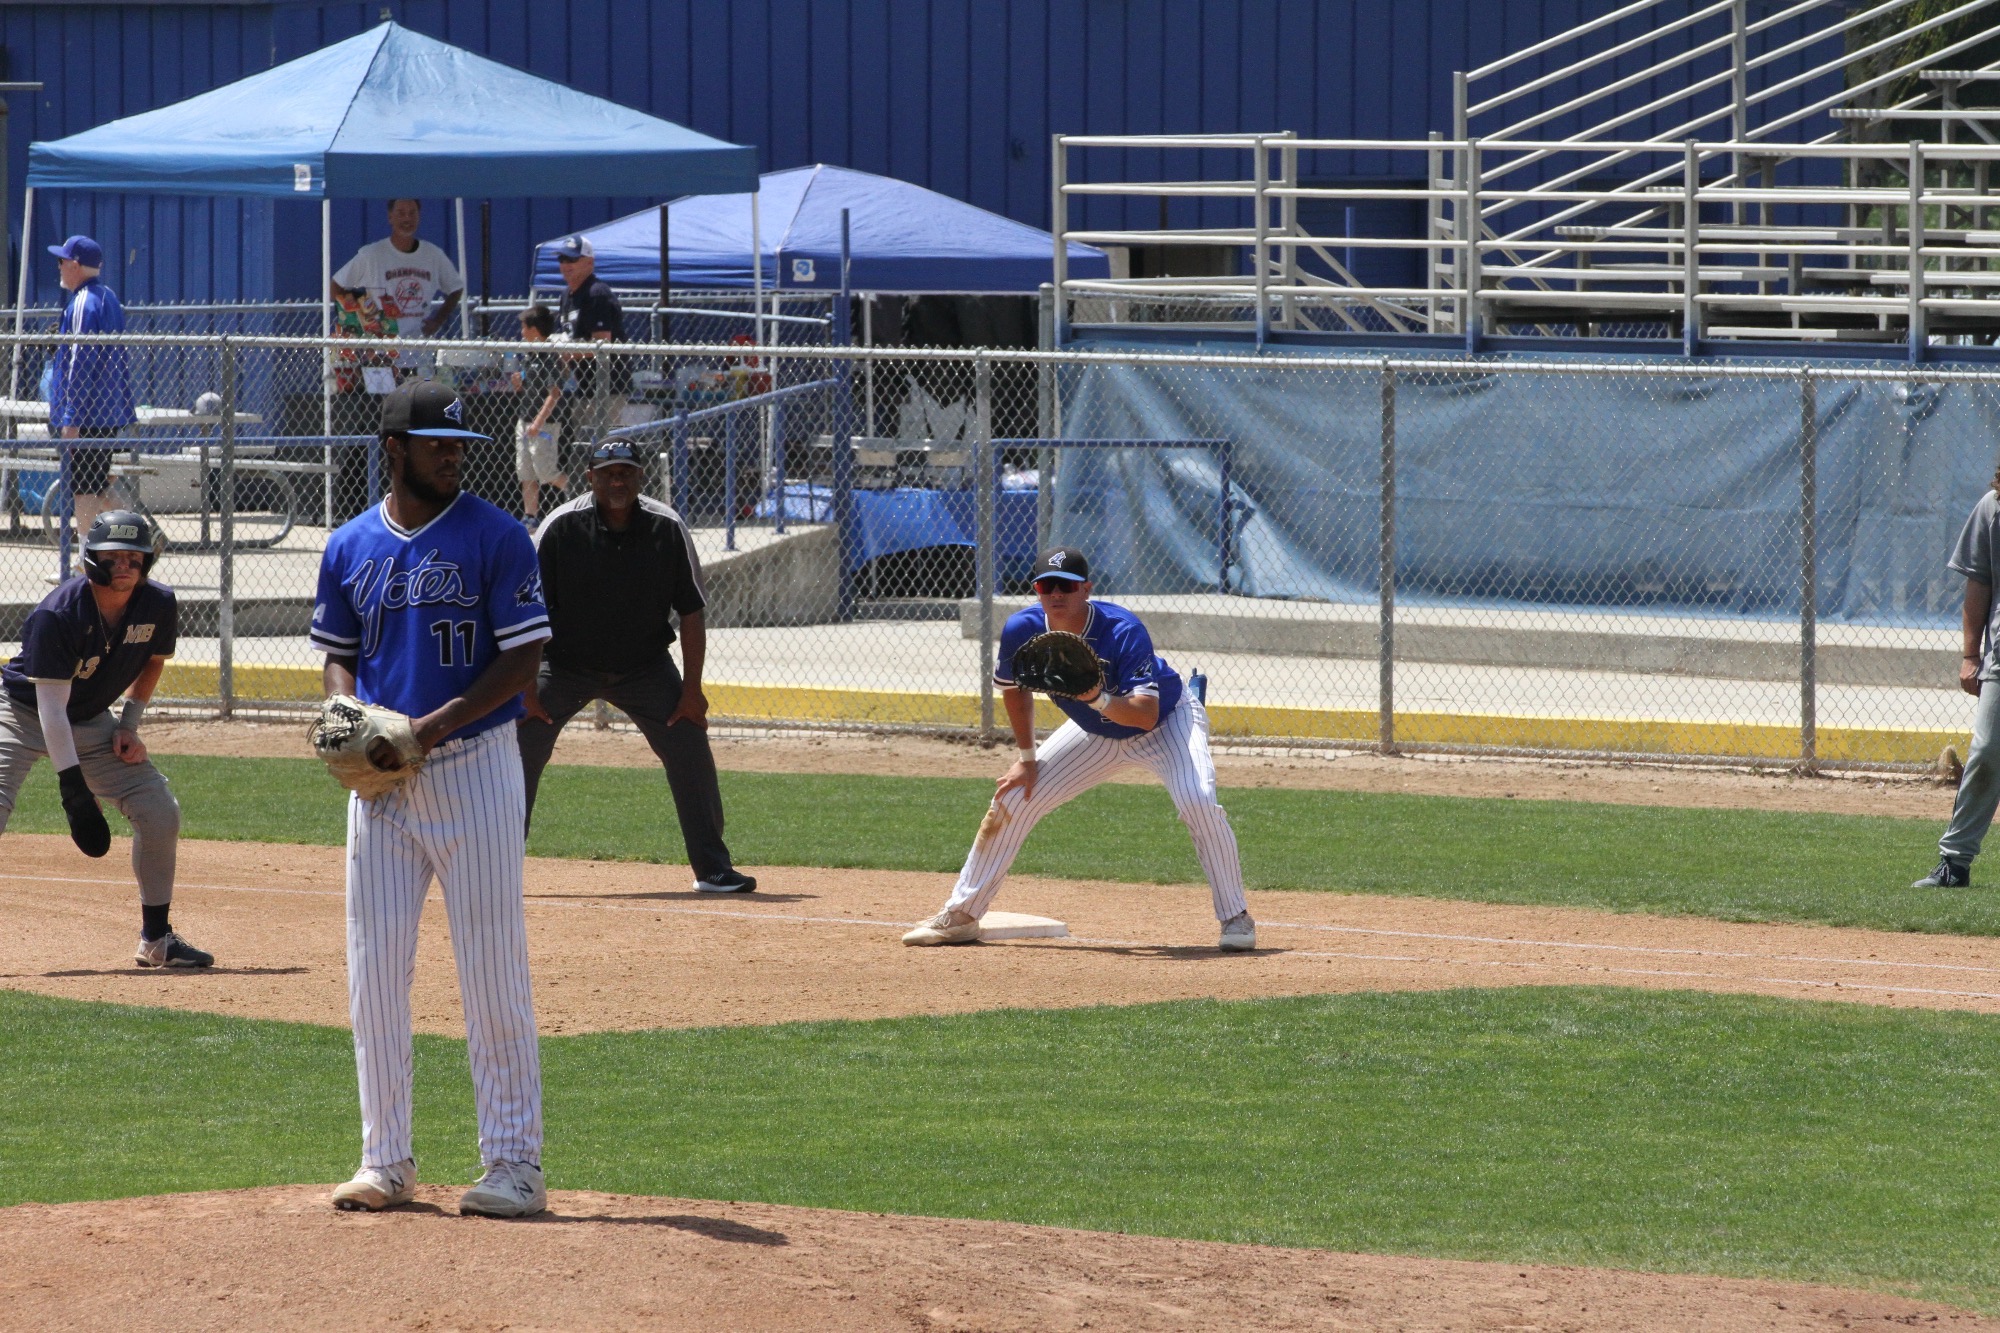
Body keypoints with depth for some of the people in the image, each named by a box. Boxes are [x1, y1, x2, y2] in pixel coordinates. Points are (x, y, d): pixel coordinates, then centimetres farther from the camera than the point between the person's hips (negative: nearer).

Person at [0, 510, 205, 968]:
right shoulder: (57, 616, -31)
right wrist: (74, 789, -36)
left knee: (160, 811, -2)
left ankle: (156, 937, 13)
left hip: (92, 723, 5)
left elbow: (153, 661, 10)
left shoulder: (159, 605, -14)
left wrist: (129, 723, -2)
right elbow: (51, 708, -31)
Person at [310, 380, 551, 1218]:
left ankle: (513, 1163, 1)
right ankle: (385, 1161, 13)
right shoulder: (350, 547, 8)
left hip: (473, 765, -4)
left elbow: (523, 659, -7)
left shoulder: (495, 538, -4)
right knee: (373, 969, 5)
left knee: (493, 970, -4)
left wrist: (436, 724, -18)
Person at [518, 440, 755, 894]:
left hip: (644, 667, 1)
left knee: (691, 751, -7)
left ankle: (713, 869, 5)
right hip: (566, 665, -1)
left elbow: (691, 612, -4)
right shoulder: (562, 527, -17)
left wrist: (691, 688, -8)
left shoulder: (668, 529, -11)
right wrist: (527, 687, -18)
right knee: (520, 752, -13)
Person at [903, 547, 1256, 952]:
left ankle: (1235, 917, -12)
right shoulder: (1022, 630, -22)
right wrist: (1027, 758, 2)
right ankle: (960, 916, 12)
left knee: (1197, 802, -29)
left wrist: (1098, 698, -58)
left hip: (1168, 721, -5)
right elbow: (1013, 688, 1)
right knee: (1012, 798, -1)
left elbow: (1146, 715, -41)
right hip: (1095, 732, 5)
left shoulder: (1123, 631, -35)